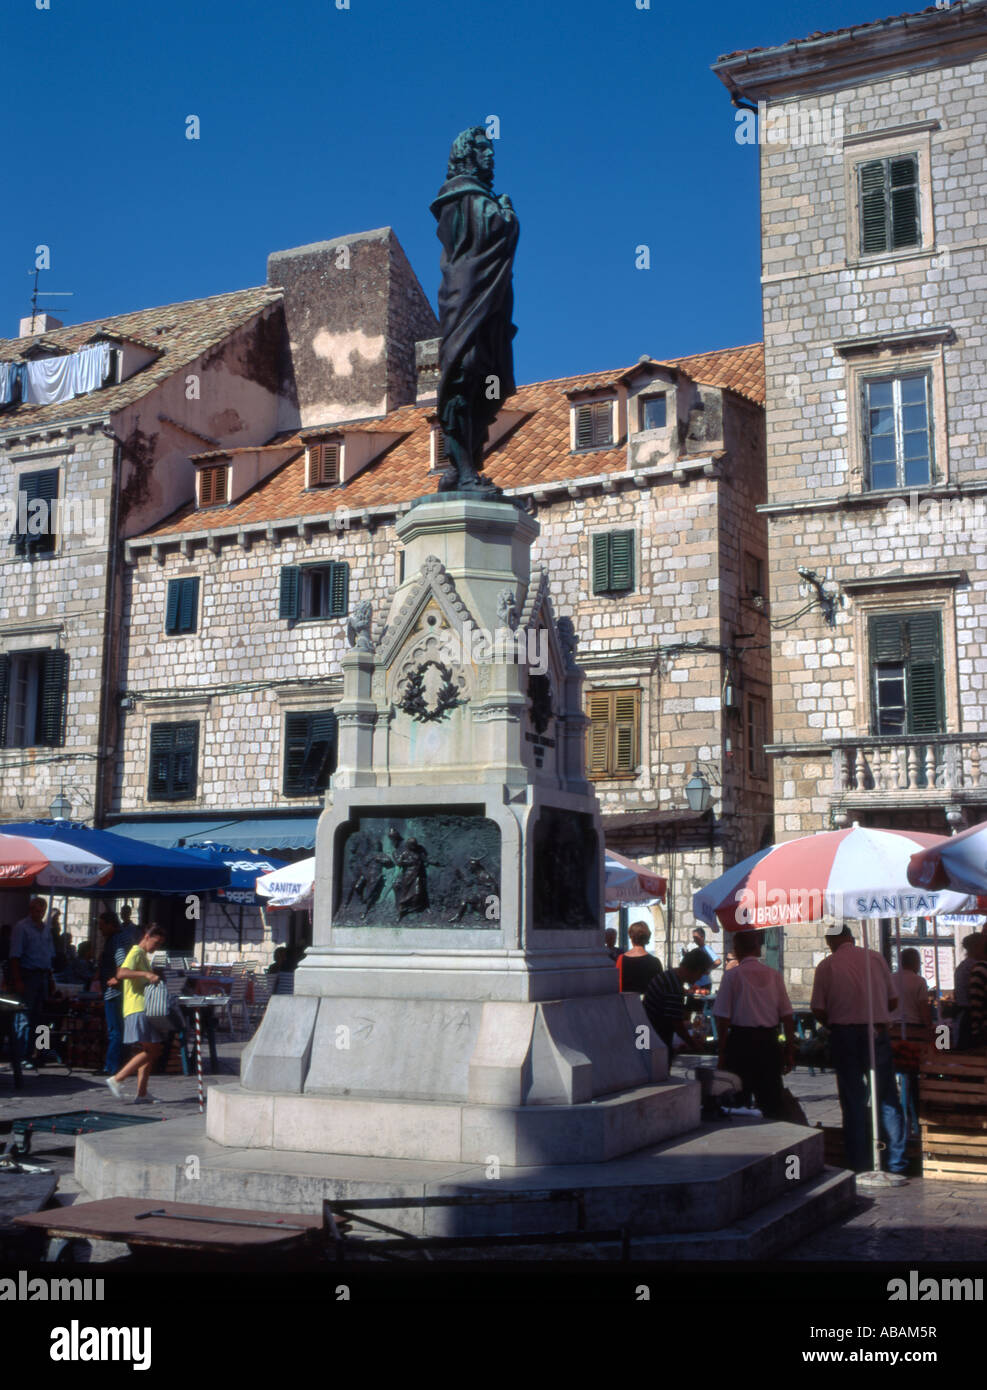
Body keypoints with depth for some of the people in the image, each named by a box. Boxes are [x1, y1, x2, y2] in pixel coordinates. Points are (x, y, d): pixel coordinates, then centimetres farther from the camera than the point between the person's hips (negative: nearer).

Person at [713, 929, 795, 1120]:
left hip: (741, 1041, -3)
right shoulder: (774, 975, 3)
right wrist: (790, 1050, 11)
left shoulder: (732, 976, -5)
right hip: (769, 1042, 3)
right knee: (772, 1099, 10)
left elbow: (723, 1020, -6)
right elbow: (787, 1016, 4)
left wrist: (722, 1054, 0)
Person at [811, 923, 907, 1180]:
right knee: (888, 1100, 7)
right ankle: (896, 1166, 5)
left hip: (844, 1034, -1)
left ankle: (861, 1167, 8)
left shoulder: (826, 965, -1)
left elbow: (818, 1010, -5)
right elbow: (893, 1000, 7)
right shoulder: (875, 957, 4)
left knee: (853, 1101, 7)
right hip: (877, 1034, 1)